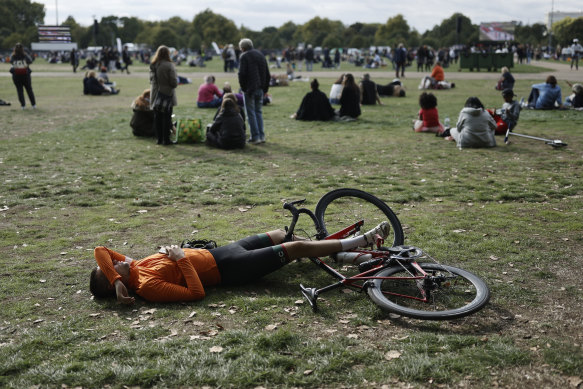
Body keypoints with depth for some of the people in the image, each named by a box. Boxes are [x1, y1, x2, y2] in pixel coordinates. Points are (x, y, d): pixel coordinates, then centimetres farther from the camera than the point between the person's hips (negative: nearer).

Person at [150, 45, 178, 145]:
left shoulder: (152, 66, 1)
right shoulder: (169, 65, -15)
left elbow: (151, 80, 9)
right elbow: (174, 82, -16)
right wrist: (176, 81, 5)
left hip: (156, 95, 5)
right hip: (167, 95, -5)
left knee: (157, 117, 11)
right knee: (167, 117, 2)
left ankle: (159, 139, 15)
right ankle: (166, 140, 4)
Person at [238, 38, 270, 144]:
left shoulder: (244, 56, -6)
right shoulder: (261, 55, 15)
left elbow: (242, 74, -15)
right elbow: (268, 74, 15)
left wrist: (243, 88, -5)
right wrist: (265, 88, 16)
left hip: (250, 89, -6)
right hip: (260, 89, 6)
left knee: (251, 113, -1)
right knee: (258, 112, 14)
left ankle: (255, 137, -5)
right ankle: (261, 136, 12)